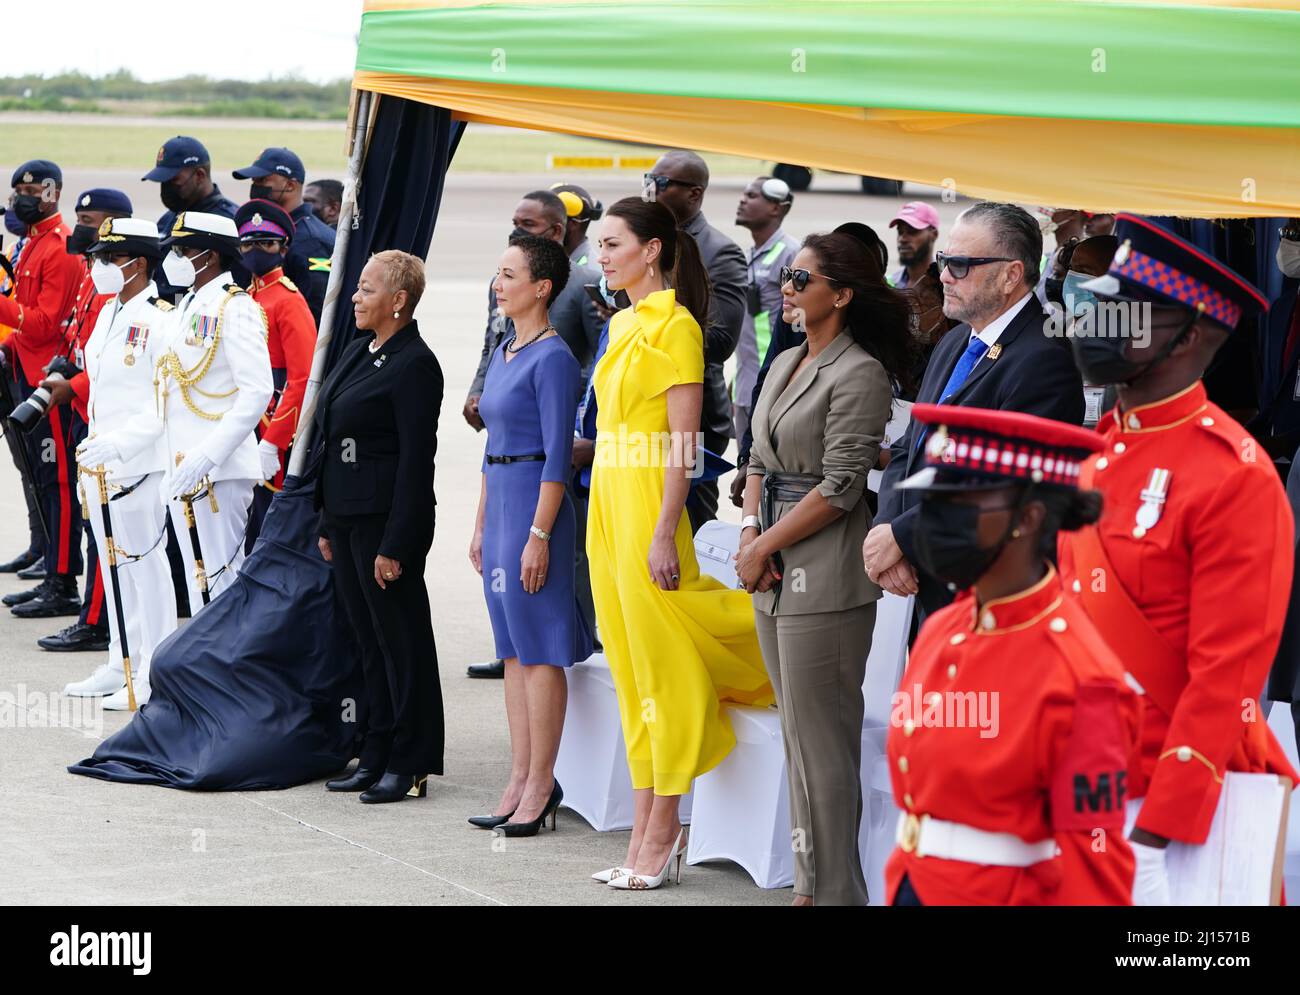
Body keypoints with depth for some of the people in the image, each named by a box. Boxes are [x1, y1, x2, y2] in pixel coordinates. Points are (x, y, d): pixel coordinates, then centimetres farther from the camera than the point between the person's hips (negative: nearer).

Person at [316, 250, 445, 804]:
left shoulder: (415, 365, -14)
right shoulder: (360, 352, 13)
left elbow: (415, 460, -17)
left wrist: (394, 545, -19)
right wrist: (328, 523, 17)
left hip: (384, 519, -9)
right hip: (346, 517, 9)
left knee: (400, 638, -1)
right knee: (368, 638, 13)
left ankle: (410, 764, 5)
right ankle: (377, 755, 20)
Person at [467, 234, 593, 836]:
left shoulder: (552, 358, -12)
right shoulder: (505, 353, 15)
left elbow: (557, 457, -16)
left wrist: (538, 534, -19)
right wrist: (481, 526, 19)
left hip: (535, 506, -9)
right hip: (500, 504, 9)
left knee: (539, 651, -5)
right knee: (513, 651, 11)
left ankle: (540, 787, -1)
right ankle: (521, 781, 15)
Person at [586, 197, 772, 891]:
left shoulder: (675, 325, -11)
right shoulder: (623, 325, 15)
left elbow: (682, 442, -15)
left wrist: (663, 534, -19)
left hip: (648, 507, -9)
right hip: (607, 504, 9)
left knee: (661, 667, -3)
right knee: (631, 670, 9)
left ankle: (663, 833, 2)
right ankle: (646, 831, 13)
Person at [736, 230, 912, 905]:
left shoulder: (859, 374, -11)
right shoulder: (786, 364, 15)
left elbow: (839, 487, -16)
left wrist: (765, 547, -11)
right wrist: (750, 533, 1)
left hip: (825, 574, -9)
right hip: (773, 572, 9)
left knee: (823, 739, -5)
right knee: (799, 735, 12)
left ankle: (833, 891, 0)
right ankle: (808, 882, 18)